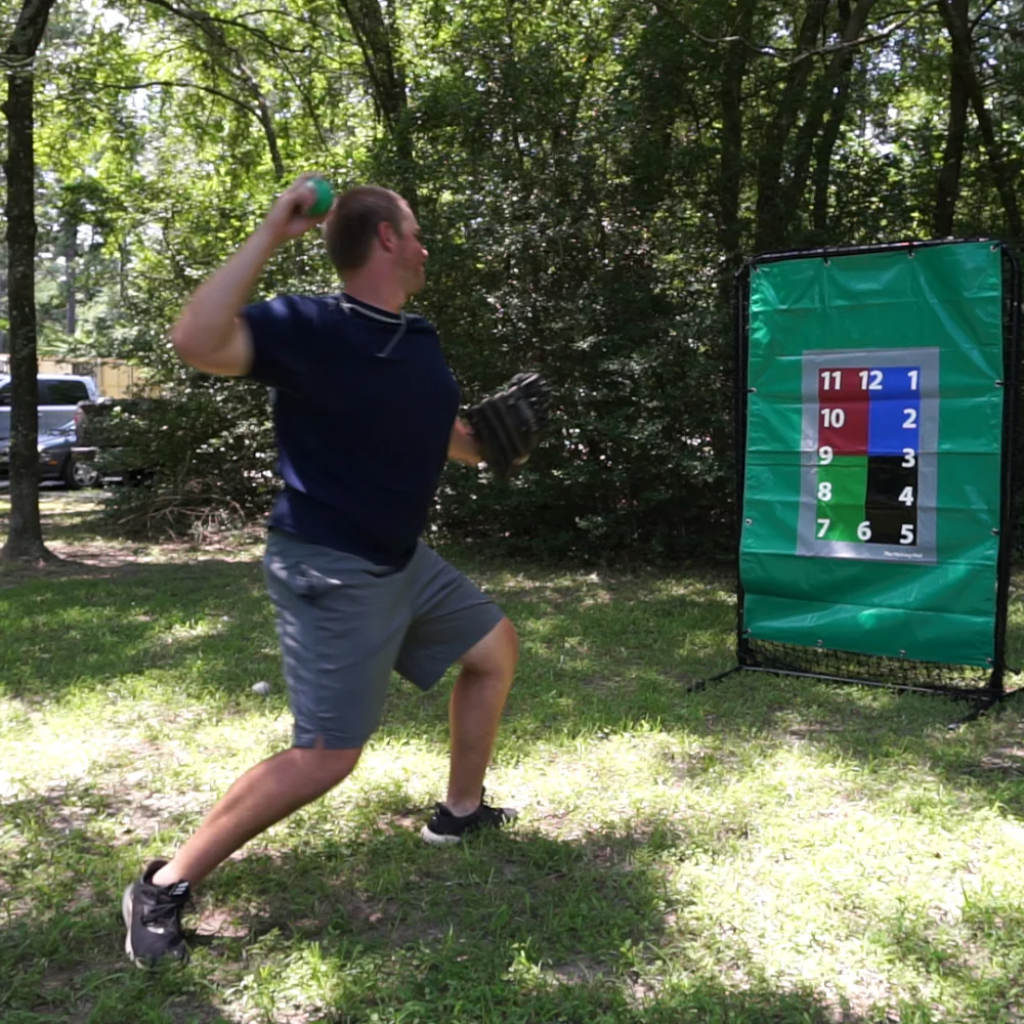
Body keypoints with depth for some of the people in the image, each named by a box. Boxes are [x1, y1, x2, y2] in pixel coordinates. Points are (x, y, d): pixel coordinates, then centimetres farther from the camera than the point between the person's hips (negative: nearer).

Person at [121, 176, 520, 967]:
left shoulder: (420, 340, 7)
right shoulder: (307, 327, -18)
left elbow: (448, 438, 20)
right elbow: (197, 342, -37)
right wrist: (270, 236, -33)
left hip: (403, 560, 9)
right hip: (332, 572, -9)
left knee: (496, 646, 21)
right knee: (326, 757, -10)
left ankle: (461, 810, 36)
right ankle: (165, 887, 5)